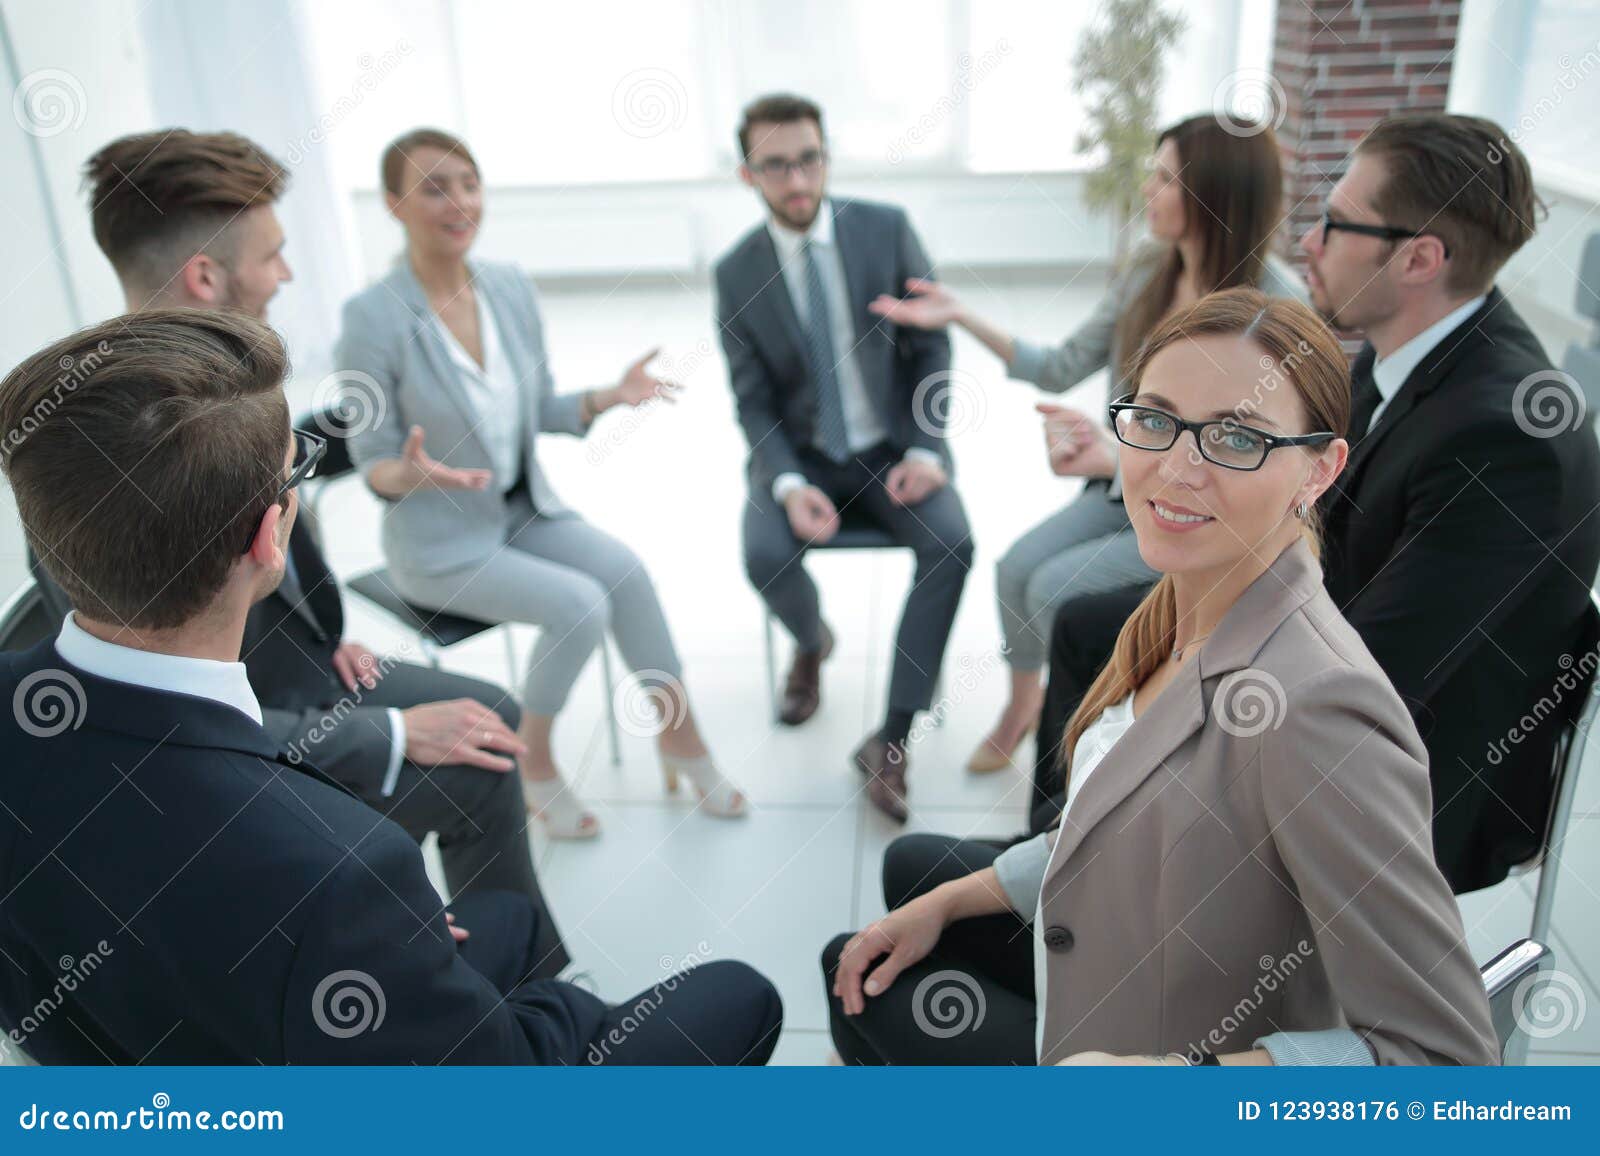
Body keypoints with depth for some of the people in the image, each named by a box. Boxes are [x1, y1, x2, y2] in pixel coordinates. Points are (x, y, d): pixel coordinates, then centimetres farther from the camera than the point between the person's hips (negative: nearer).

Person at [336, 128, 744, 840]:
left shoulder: (511, 288, -3)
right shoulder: (372, 318, -18)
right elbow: (372, 463, -13)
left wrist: (611, 396, -10)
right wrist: (412, 473, -35)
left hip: (525, 508, 5)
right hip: (439, 541, -5)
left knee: (624, 570, -20)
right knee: (581, 606, -23)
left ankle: (680, 738, -3)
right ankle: (533, 766, 2)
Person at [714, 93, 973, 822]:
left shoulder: (887, 229, -6)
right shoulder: (736, 272, -4)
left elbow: (932, 346, -1)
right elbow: (752, 401, -2)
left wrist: (924, 449, -14)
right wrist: (788, 485, -20)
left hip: (892, 446, 0)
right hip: (800, 454, 1)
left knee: (950, 543, -28)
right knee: (765, 555, -28)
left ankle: (892, 738, -17)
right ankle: (811, 643, 12)